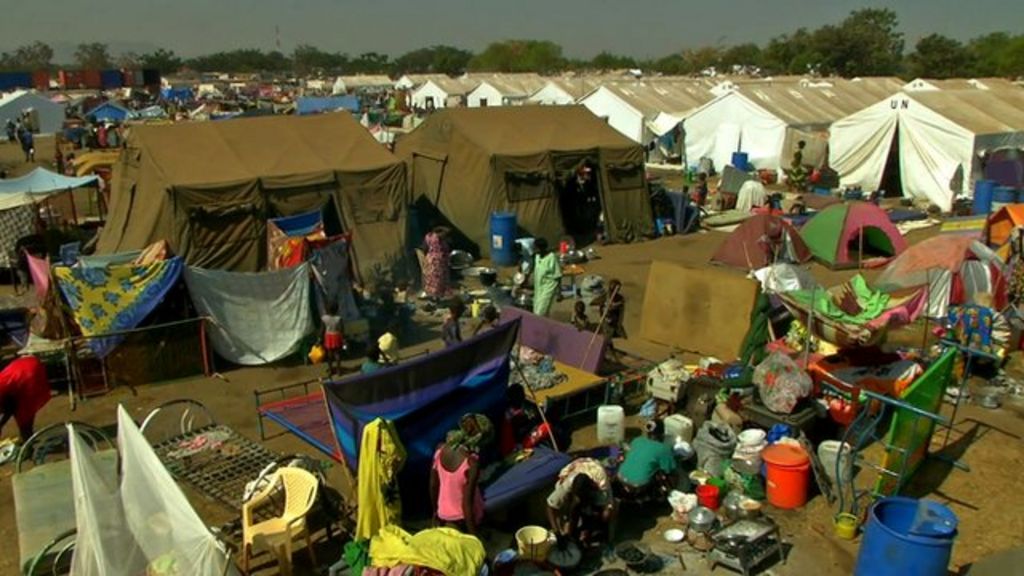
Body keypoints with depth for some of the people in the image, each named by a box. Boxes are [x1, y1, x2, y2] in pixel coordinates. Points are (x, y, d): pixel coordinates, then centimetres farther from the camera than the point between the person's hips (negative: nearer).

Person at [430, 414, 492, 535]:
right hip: (463, 517, -5)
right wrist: (473, 534, -14)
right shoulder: (472, 462, -31)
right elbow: (467, 502, -26)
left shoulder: (440, 449, -14)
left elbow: (433, 485, -2)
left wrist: (435, 511, 15)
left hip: (444, 514, 5)